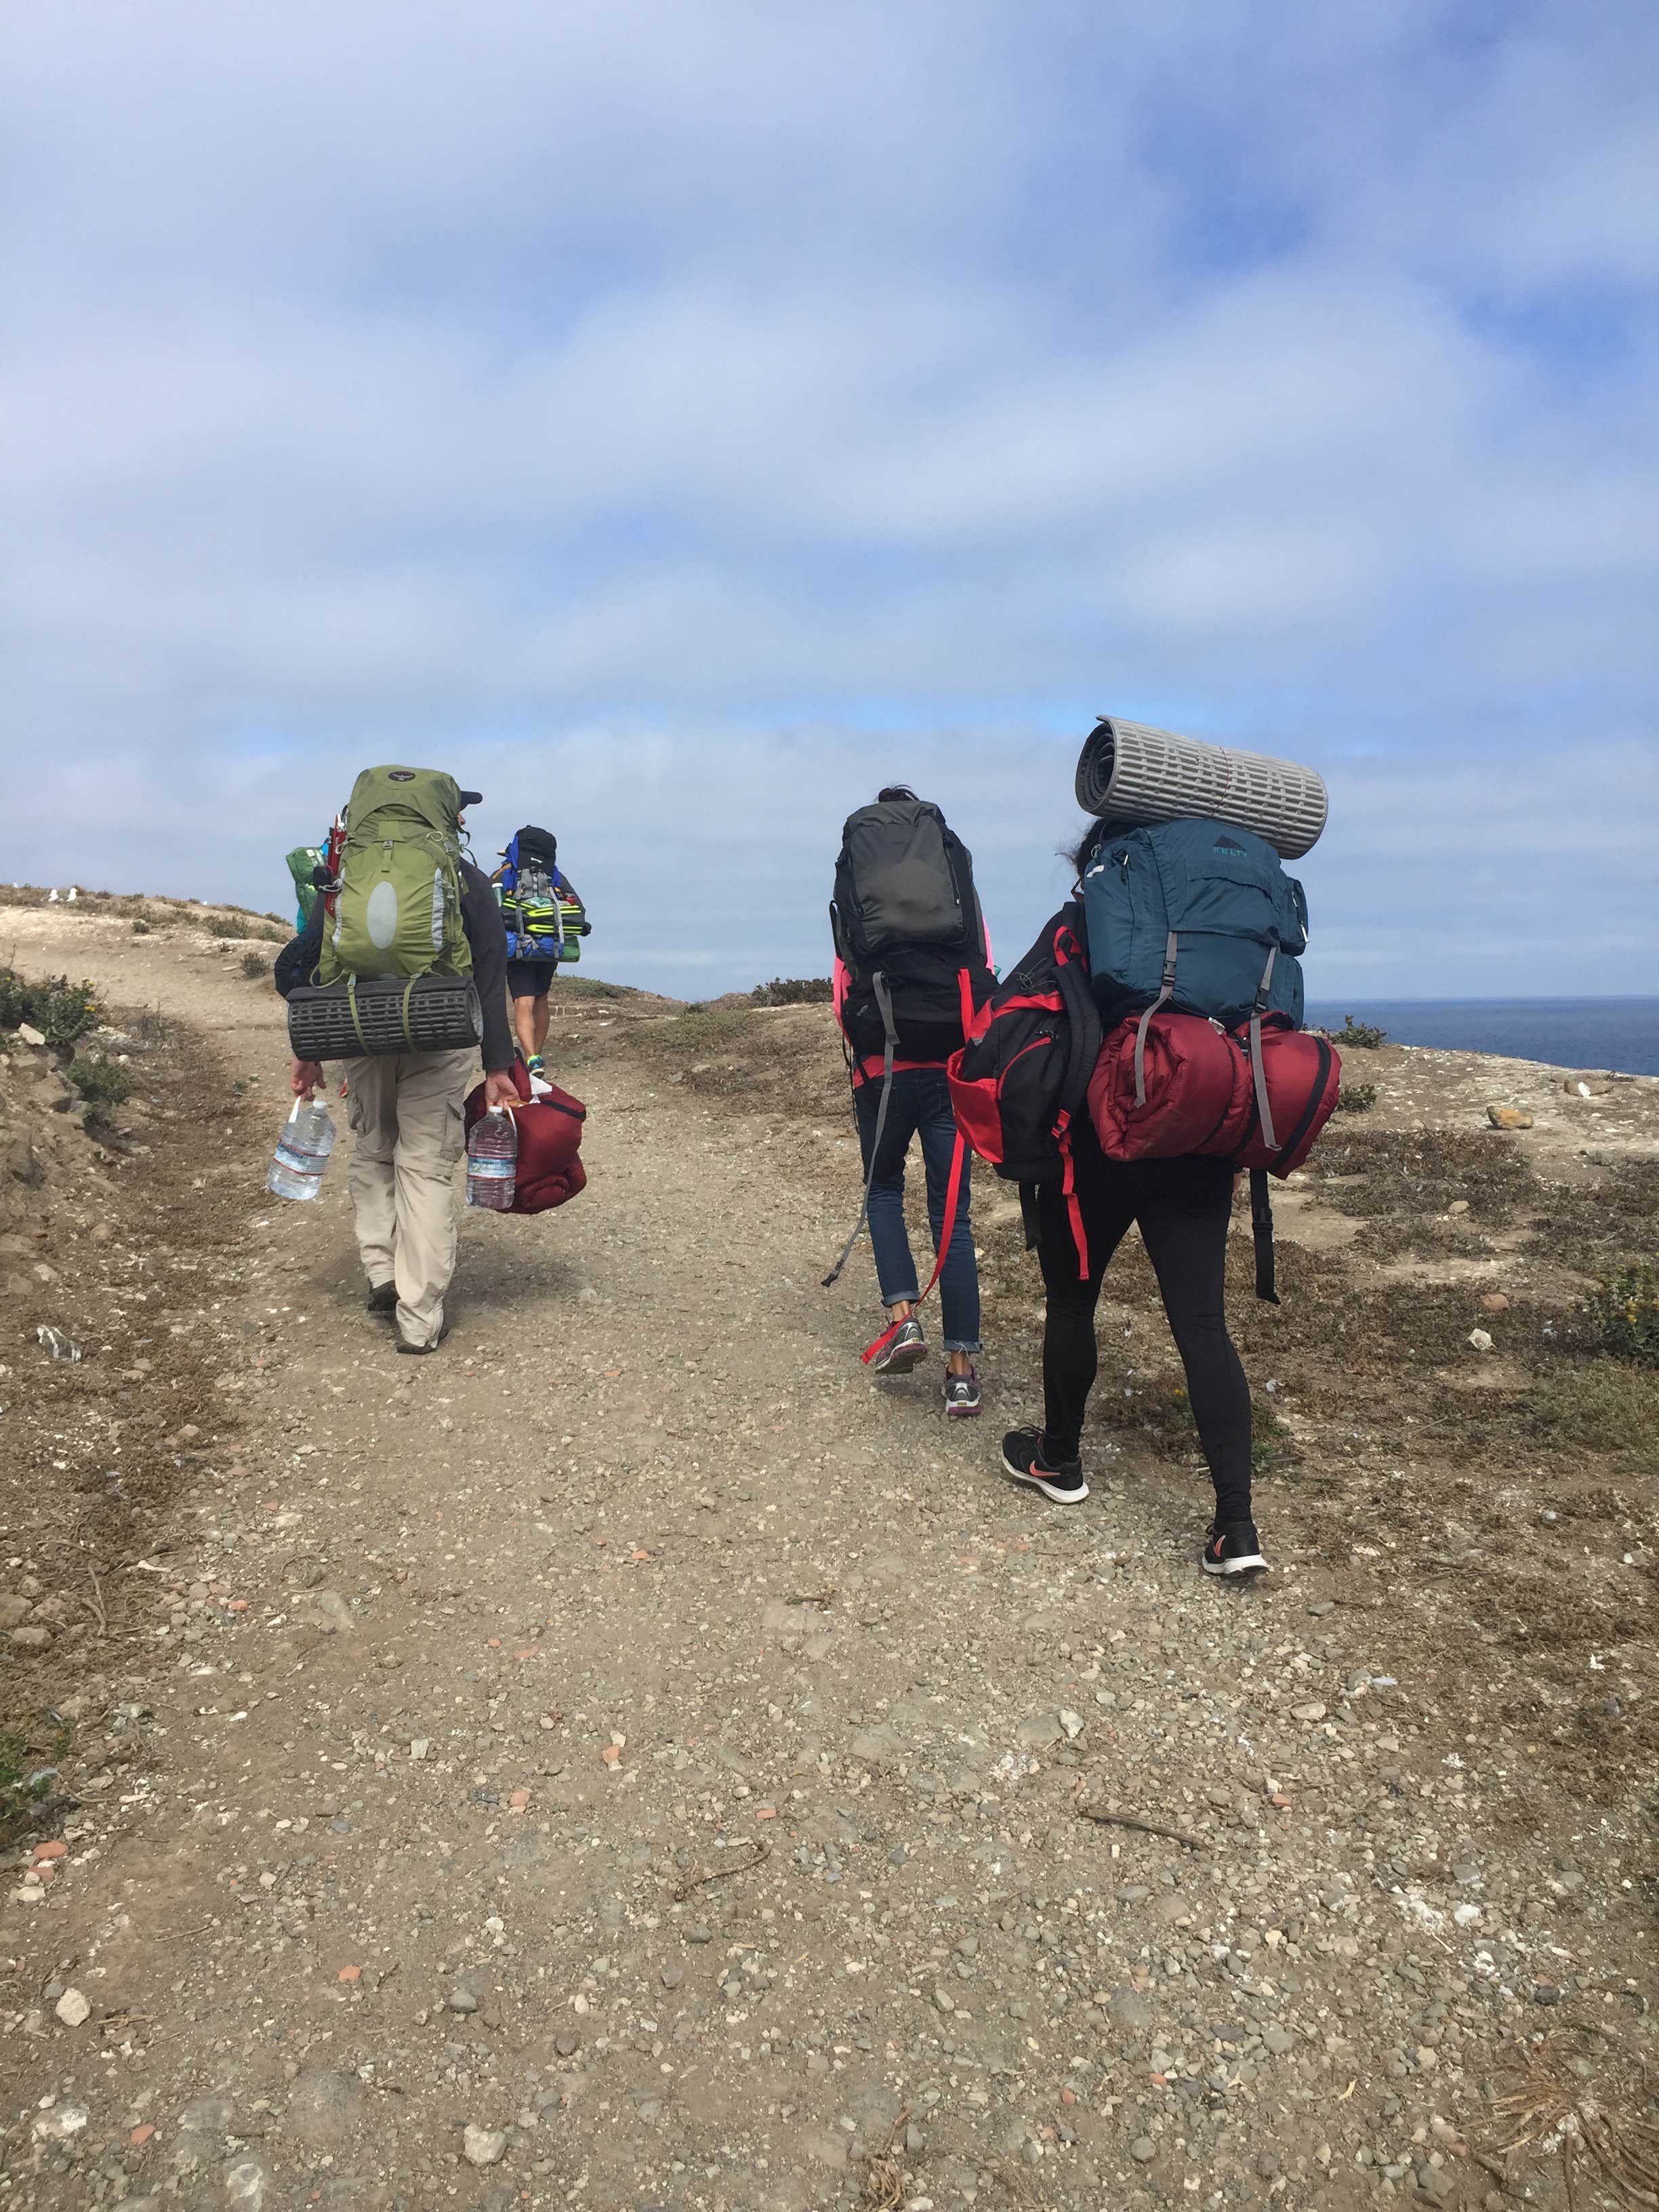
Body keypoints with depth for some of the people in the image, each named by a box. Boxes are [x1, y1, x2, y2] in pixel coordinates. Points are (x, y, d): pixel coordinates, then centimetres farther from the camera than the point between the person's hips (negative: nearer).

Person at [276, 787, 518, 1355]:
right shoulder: (469, 883, 4)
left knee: (373, 1151, 23)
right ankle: (419, 1319, 4)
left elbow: (299, 966, 7)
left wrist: (308, 1051, 12)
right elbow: (490, 982, -1)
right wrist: (497, 1066, -1)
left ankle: (383, 1275, 14)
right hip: (441, 1041, -2)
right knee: (426, 1169, 3)